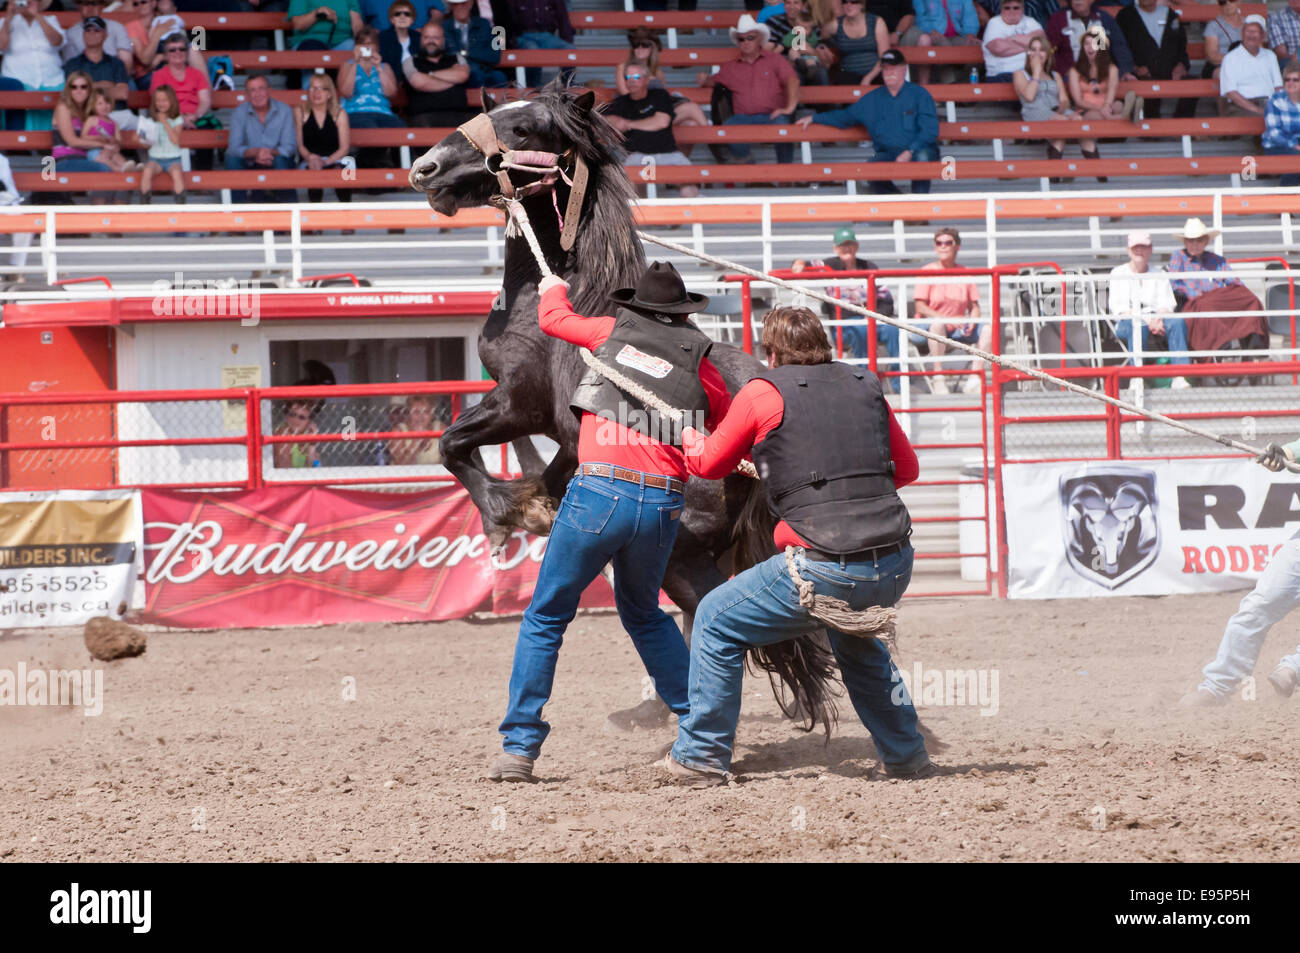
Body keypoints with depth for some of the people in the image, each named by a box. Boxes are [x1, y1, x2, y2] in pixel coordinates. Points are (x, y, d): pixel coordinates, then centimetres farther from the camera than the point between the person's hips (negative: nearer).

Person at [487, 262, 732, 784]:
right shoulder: (700, 366, 10)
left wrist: (553, 289, 47)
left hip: (599, 491, -3)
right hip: (663, 504, 3)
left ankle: (519, 747, 2)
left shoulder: (614, 332, 9)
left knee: (545, 618, 8)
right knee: (644, 614, 27)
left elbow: (553, 318, 25)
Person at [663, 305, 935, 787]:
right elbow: (907, 467, 22)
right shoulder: (865, 386, 13)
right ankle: (907, 755, 35)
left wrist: (687, 434, 36)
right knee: (855, 640, 36)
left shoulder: (764, 392, 1)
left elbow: (709, 464, 15)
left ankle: (701, 757, 15)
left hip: (826, 572, -5)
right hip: (895, 567, 5)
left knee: (716, 622, 14)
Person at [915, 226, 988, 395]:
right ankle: (938, 378, -36)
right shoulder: (928, 271, -2)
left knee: (987, 327, -17)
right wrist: (948, 319, -20)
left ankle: (974, 380, -18)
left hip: (958, 329, 4)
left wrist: (972, 321, -13)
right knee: (938, 323, -38)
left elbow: (974, 306, 11)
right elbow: (920, 306, -10)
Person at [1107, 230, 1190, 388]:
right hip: (1126, 323, -2)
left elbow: (1167, 304, 8)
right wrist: (1146, 321, -16)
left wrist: (1158, 320, -17)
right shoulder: (1118, 273, 12)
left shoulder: (1159, 276, 20)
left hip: (1155, 320, 3)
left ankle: (1179, 376, -39)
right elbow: (1118, 307, -2)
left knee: (1178, 322, -30)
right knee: (1138, 326, -39)